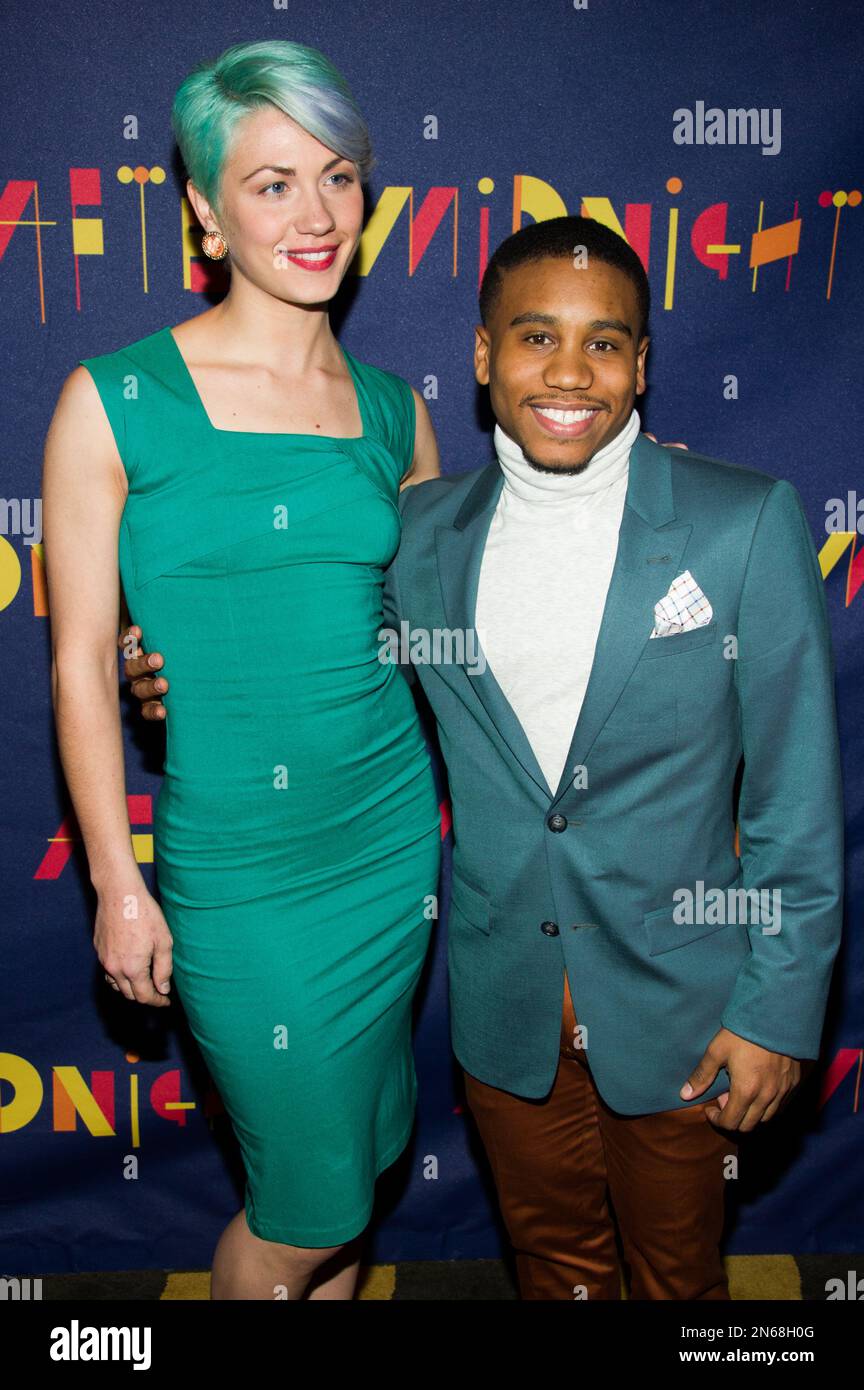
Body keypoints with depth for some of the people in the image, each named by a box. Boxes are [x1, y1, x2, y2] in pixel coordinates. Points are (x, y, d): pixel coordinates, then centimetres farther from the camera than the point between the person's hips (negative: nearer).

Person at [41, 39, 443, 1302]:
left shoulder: (392, 410, 3)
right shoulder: (115, 401, -9)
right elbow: (81, 664, -7)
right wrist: (116, 885, -7)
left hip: (393, 835, 4)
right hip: (236, 865, -4)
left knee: (357, 1159, 21)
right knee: (311, 1205, 9)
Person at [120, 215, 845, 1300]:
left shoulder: (749, 522, -13)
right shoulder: (425, 528, -3)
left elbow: (796, 793, -10)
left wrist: (778, 1009, -9)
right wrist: (213, 679, -3)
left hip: (675, 1006, -2)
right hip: (506, 1006, 3)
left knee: (676, 1270, 23)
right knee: (553, 1262, 26)